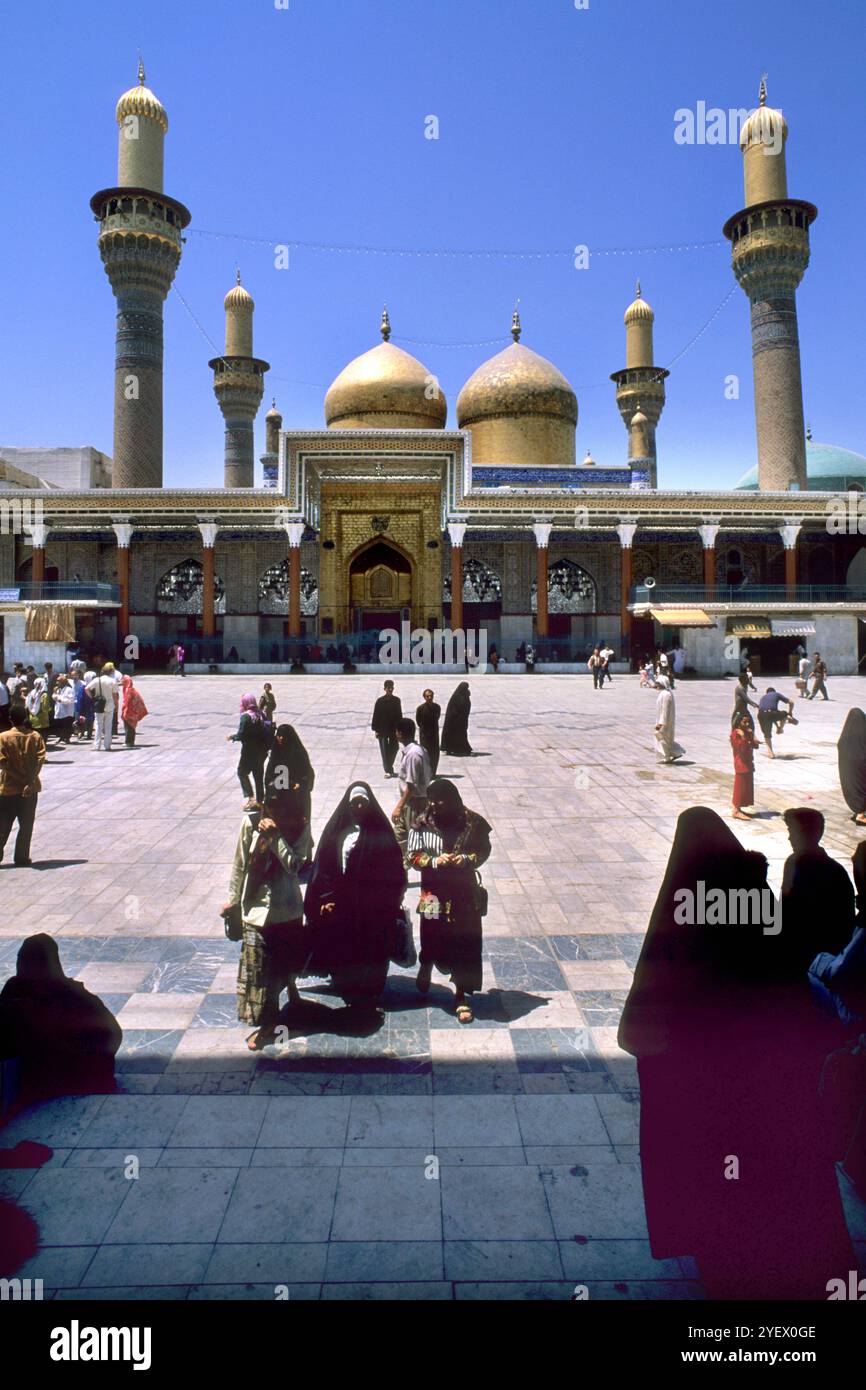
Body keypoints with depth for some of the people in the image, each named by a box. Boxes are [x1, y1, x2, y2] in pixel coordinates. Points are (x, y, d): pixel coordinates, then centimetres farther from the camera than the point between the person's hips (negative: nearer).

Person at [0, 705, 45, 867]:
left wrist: (20, 778, -12)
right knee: (26, 825, 8)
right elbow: (40, 758, -13)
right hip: (30, 788, 1)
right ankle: (21, 858, 9)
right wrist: (30, 781, -18)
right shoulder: (36, 736, -1)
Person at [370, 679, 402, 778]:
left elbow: (399, 715, 9)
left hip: (394, 729, 3)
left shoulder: (396, 700, 2)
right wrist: (376, 729, -7)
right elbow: (375, 715, -5)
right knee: (385, 750, 2)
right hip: (382, 729, -3)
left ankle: (389, 768, 25)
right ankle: (388, 770, 9)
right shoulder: (380, 701, -7)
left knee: (393, 749, 7)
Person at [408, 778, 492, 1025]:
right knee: (432, 938, 15)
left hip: (465, 893, 0)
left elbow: (483, 851, -2)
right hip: (434, 893, 1)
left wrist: (464, 860, -21)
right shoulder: (421, 824, -8)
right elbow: (413, 856, -5)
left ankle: (461, 995, 20)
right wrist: (435, 861, -22)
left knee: (464, 942, 4)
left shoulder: (472, 822, -9)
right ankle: (426, 967, 50)